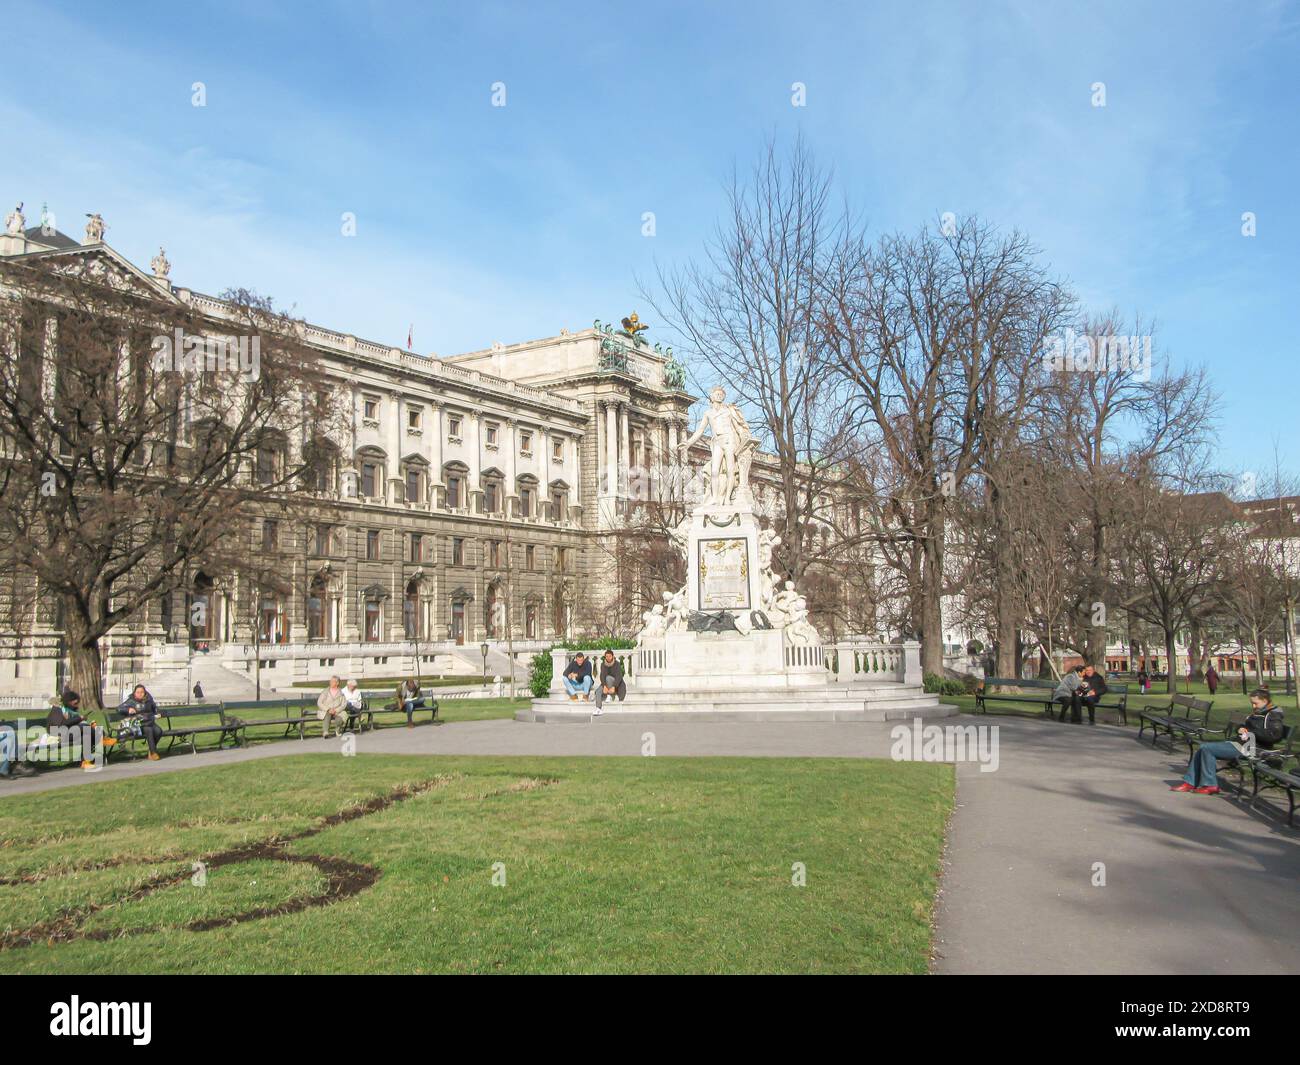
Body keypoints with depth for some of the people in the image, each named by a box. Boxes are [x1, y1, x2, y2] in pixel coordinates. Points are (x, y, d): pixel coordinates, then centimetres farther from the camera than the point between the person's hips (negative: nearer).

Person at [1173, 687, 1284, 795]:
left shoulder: (1273, 715, -7)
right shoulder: (1257, 713, 22)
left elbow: (1275, 735, -23)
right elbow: (1244, 725, 34)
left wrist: (1253, 733, -17)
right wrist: (1240, 728, 10)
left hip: (1246, 748, -10)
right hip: (1237, 742, 10)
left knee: (1207, 748, -18)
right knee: (1203, 748, 1)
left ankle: (1210, 785, -12)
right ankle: (1190, 782, -1)